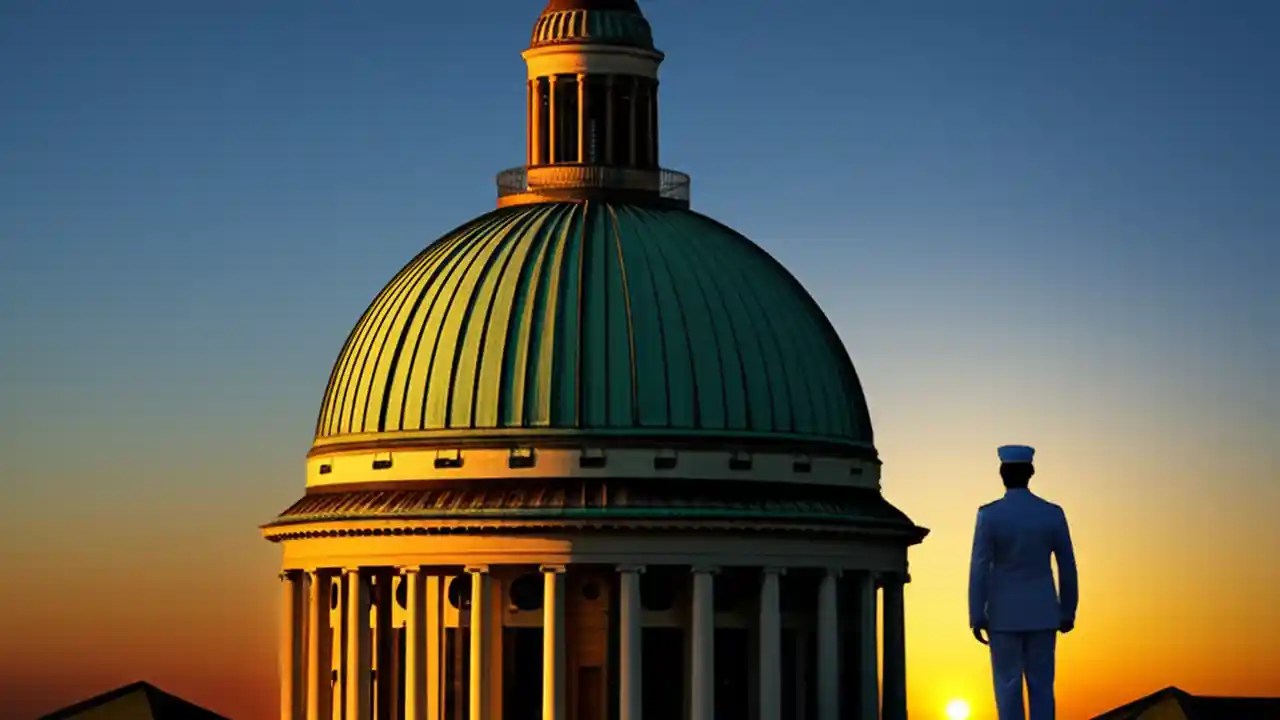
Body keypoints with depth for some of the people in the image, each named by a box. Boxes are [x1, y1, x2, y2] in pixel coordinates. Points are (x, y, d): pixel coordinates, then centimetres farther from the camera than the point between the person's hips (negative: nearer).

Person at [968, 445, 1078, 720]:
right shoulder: (1053, 514, -3)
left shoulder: (989, 514, -11)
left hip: (1004, 615, -2)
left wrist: (977, 617, -8)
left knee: (1008, 688, 2)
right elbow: (1067, 568, 1)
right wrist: (1068, 613, 12)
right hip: (1041, 613, 2)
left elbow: (979, 569, -13)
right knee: (1041, 688, 6)